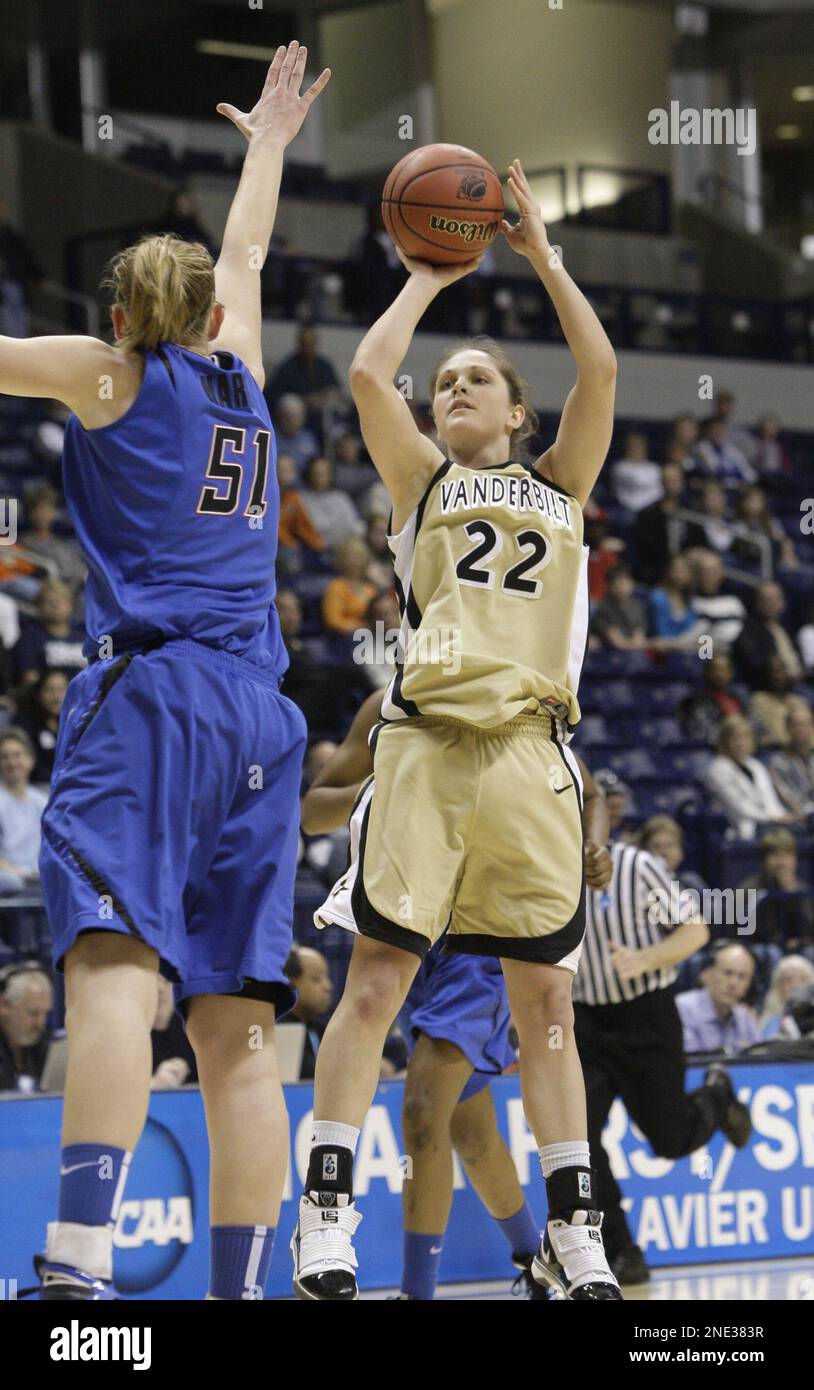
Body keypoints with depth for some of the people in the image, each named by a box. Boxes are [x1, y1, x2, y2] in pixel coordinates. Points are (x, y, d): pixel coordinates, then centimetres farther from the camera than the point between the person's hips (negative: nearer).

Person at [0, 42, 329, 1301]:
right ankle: (241, 1291, 0)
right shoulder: (241, 377, 22)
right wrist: (268, 145, 58)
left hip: (149, 687, -6)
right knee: (236, 1023, 3)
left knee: (113, 961, -23)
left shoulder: (108, 373, 8)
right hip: (257, 715, 6)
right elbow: (243, 258, 41)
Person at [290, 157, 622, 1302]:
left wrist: (541, 253, 11)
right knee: (378, 978, -8)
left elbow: (600, 369, 8)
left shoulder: (561, 482, 21)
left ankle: (572, 1227, 8)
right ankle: (327, 1210, -6)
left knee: (545, 999, 3)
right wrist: (428, 280, 14)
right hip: (428, 743, -1)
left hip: (532, 752, 2)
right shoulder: (424, 480, 17)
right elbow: (368, 374, 2)